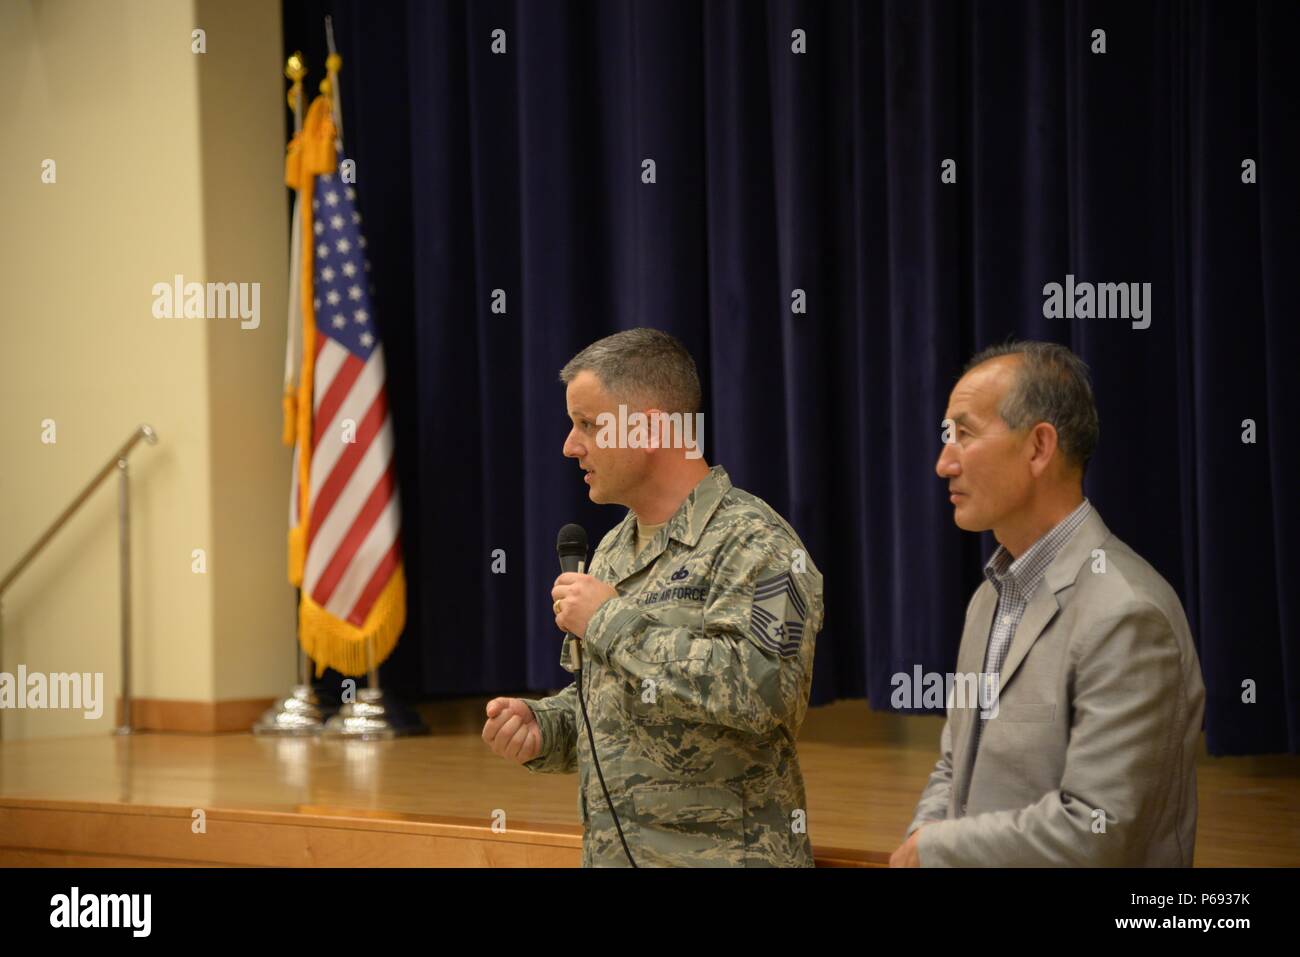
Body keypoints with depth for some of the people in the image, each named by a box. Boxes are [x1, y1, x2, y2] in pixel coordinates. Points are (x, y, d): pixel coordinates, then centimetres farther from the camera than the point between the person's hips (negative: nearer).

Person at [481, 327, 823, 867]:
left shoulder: (752, 544, -12)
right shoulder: (612, 552, 13)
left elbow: (756, 688, -26)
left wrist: (613, 620, -19)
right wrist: (540, 727, 2)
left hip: (719, 855, -7)